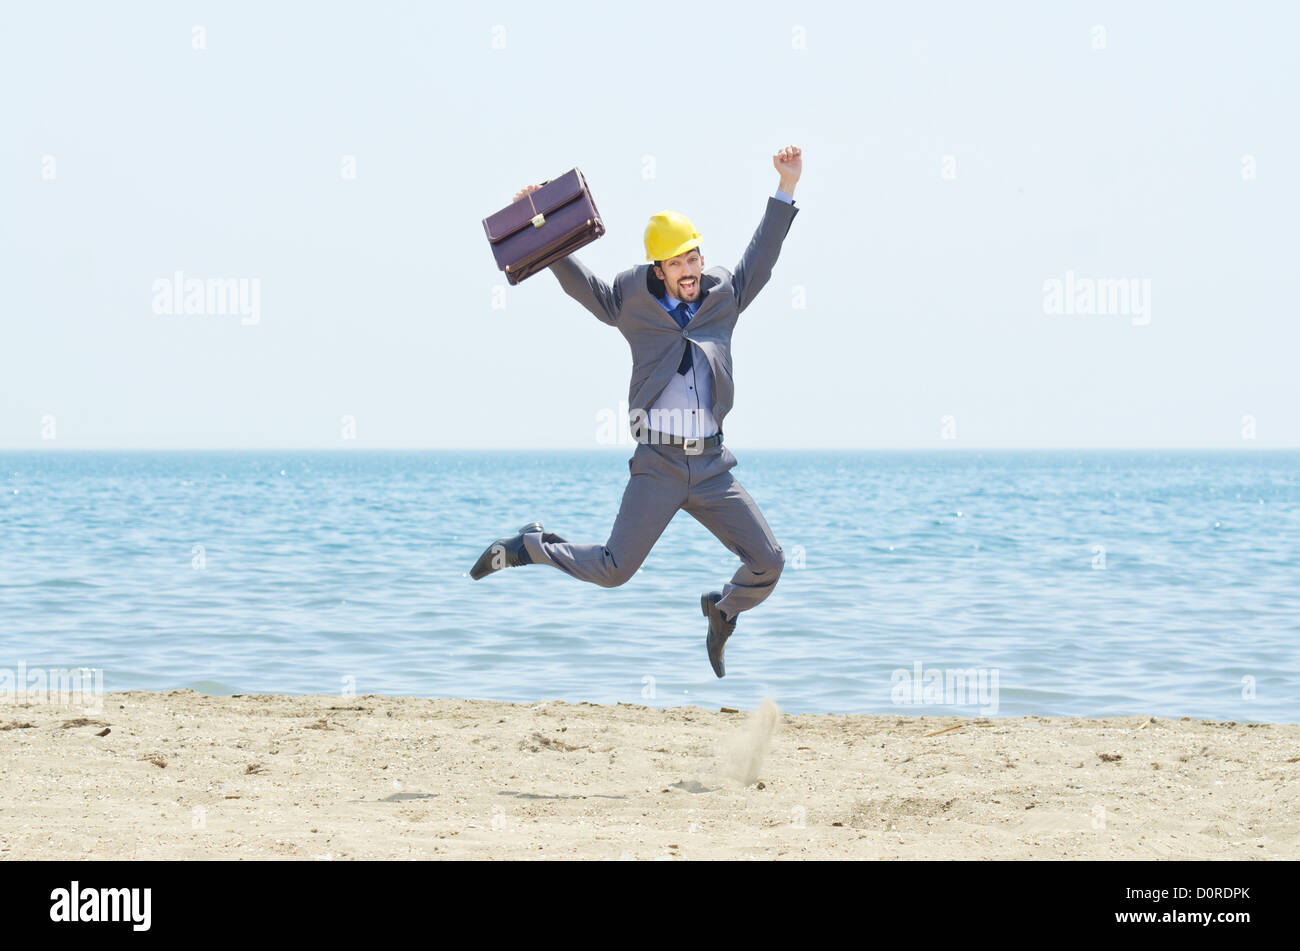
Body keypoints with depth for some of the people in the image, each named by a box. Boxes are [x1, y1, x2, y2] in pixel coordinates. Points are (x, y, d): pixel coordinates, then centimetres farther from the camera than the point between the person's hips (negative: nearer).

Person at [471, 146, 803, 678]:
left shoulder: (723, 297, 12)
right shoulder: (635, 305, 5)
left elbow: (761, 257, 21)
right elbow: (578, 281, 8)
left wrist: (786, 190, 18)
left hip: (712, 466, 3)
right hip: (657, 466, -3)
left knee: (767, 564, -2)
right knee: (613, 570, -8)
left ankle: (723, 611, 30)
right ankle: (528, 548, 17)